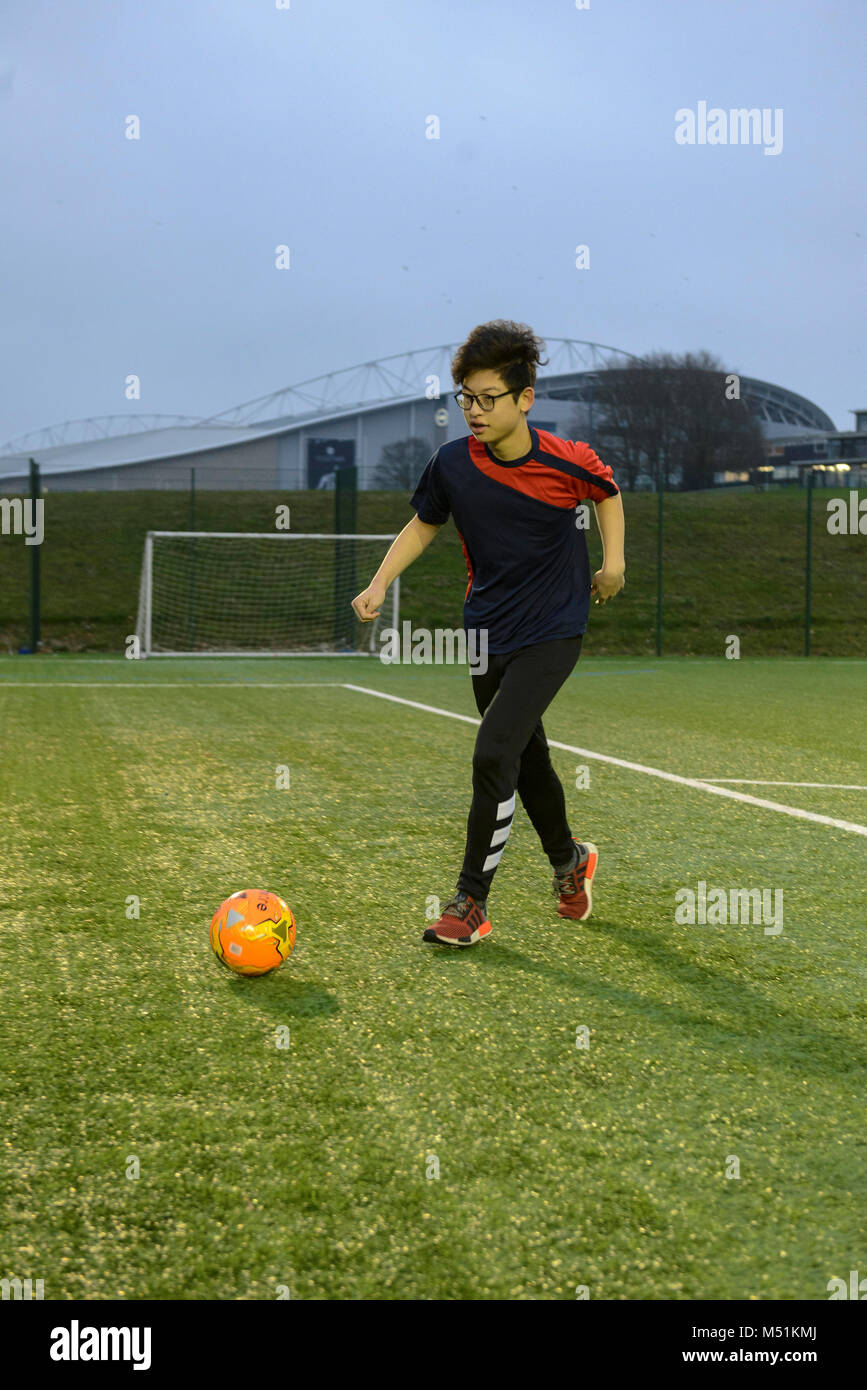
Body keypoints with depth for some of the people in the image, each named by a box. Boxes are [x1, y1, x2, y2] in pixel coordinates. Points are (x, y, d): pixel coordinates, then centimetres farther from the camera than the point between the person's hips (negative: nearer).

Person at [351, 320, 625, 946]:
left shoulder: (567, 462, -14)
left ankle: (471, 902, -6)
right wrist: (380, 584, -2)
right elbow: (424, 525, 9)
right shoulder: (452, 463, -8)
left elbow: (608, 492, 9)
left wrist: (614, 560, 3)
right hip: (487, 631, 4)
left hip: (552, 634, -4)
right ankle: (570, 860, 43)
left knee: (493, 756, -16)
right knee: (527, 760, 17)